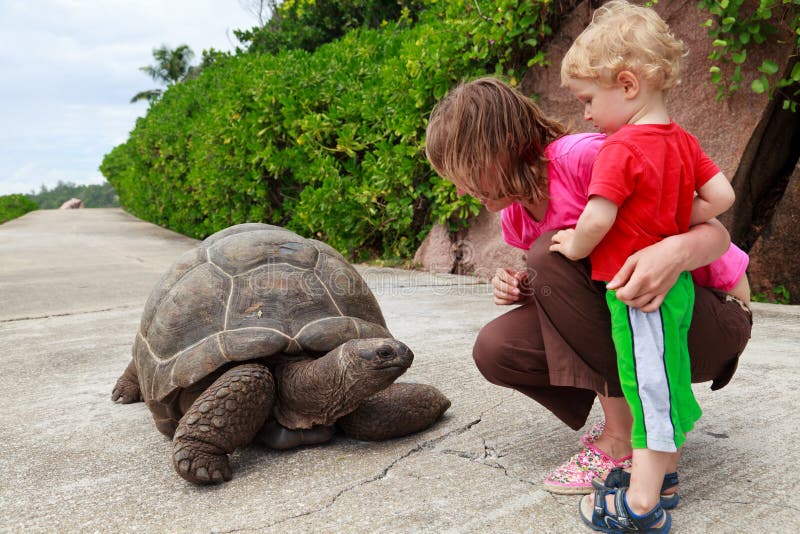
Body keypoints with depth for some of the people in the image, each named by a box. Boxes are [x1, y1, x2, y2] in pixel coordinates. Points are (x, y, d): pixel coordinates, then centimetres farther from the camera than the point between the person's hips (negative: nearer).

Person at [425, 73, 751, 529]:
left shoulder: (584, 156, -23)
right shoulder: (515, 215, 1)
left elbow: (715, 233, -20)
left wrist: (677, 251, -44)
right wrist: (519, 288, -9)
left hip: (715, 315, -6)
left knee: (555, 253, -28)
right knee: (497, 349, -12)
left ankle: (625, 440, -18)